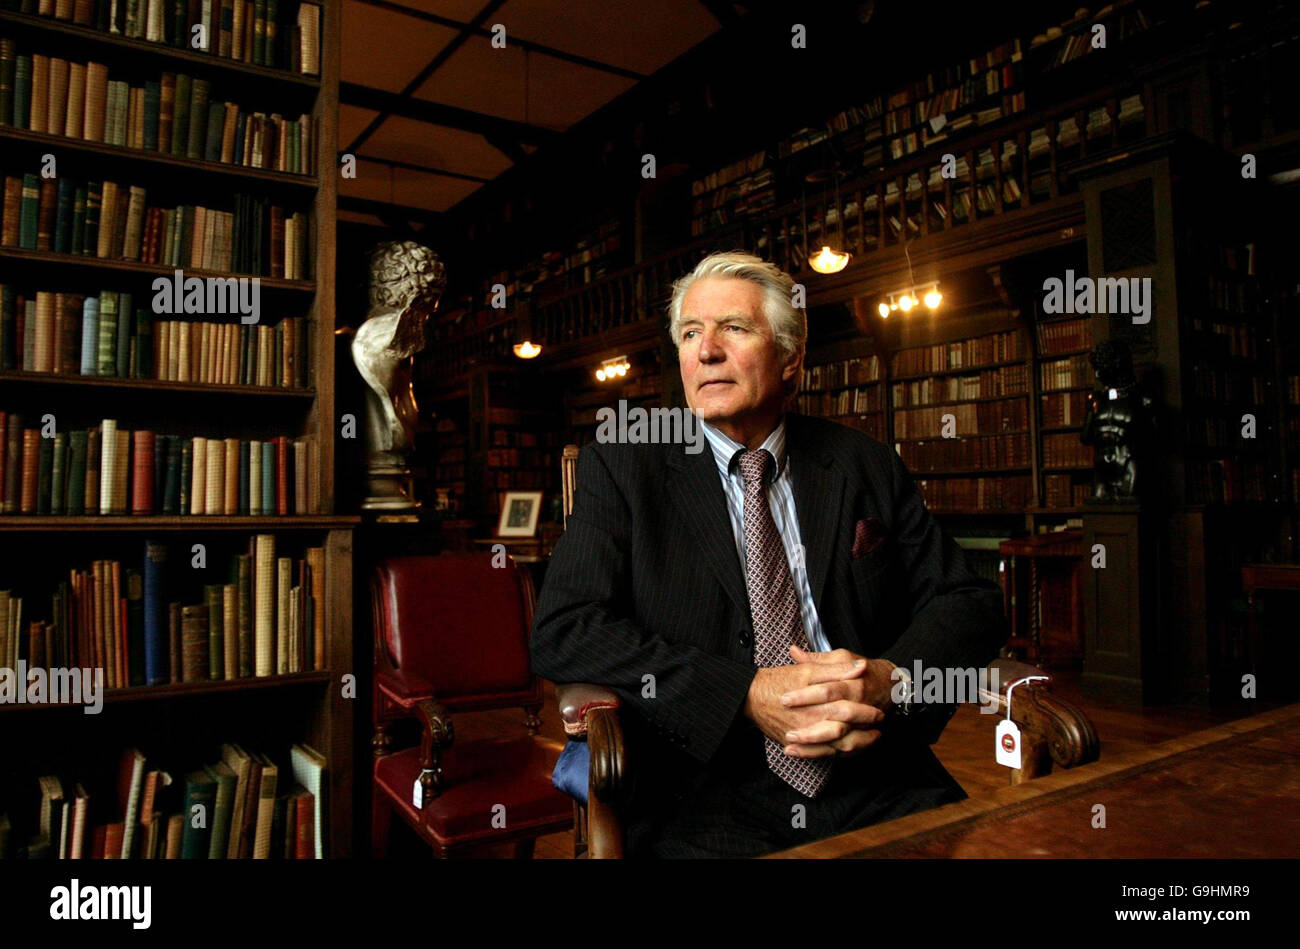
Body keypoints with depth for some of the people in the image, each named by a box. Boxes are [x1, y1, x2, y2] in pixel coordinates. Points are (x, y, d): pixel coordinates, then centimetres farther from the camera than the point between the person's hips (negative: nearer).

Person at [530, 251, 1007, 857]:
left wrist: (890, 678, -11)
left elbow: (971, 603, 11)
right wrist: (747, 696, -17)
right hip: (706, 795, -3)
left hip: (875, 785, 3)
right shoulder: (620, 467, 3)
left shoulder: (867, 467, 10)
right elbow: (561, 631, -7)